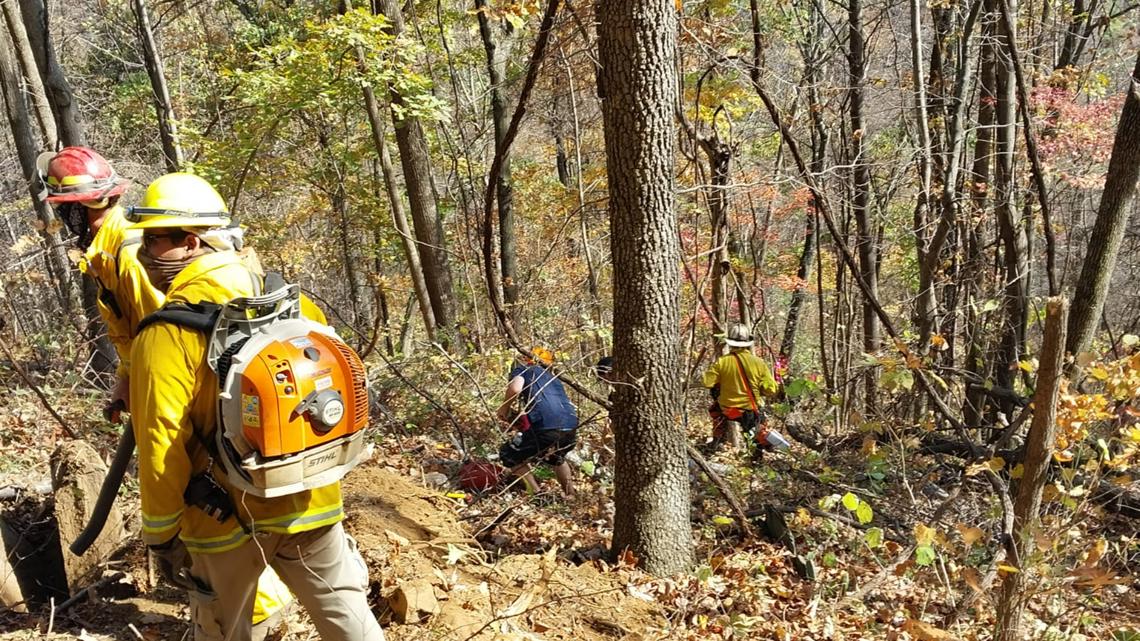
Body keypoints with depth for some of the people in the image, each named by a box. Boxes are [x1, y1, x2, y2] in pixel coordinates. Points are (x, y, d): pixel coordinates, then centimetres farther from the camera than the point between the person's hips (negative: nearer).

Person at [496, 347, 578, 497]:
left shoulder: (522, 368, 17)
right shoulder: (553, 378, 35)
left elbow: (515, 388, -6)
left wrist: (504, 408, 13)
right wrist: (518, 419, 49)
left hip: (546, 428, -6)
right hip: (571, 430, 6)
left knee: (509, 455, 18)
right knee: (556, 457, 39)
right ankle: (571, 497, 33)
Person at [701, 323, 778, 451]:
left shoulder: (721, 362, -15)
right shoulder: (758, 363, -13)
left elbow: (706, 382, -12)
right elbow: (770, 389, -11)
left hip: (727, 410, 0)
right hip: (752, 411, 1)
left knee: (715, 408, 34)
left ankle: (717, 440, 36)